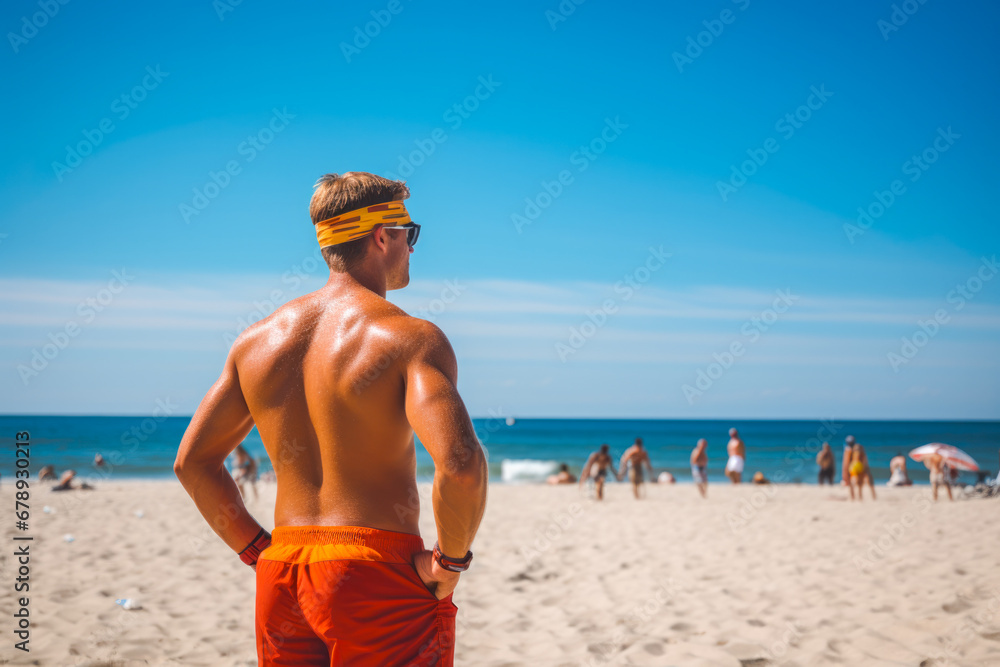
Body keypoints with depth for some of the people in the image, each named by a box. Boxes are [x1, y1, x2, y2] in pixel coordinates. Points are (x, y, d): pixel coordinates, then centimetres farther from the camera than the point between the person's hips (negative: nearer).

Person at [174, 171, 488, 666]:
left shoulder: (257, 341, 10)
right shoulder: (409, 337, -10)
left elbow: (192, 461, 13)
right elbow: (460, 462, -25)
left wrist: (256, 550, 14)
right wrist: (451, 560, -11)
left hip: (281, 578, 6)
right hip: (379, 571, -6)